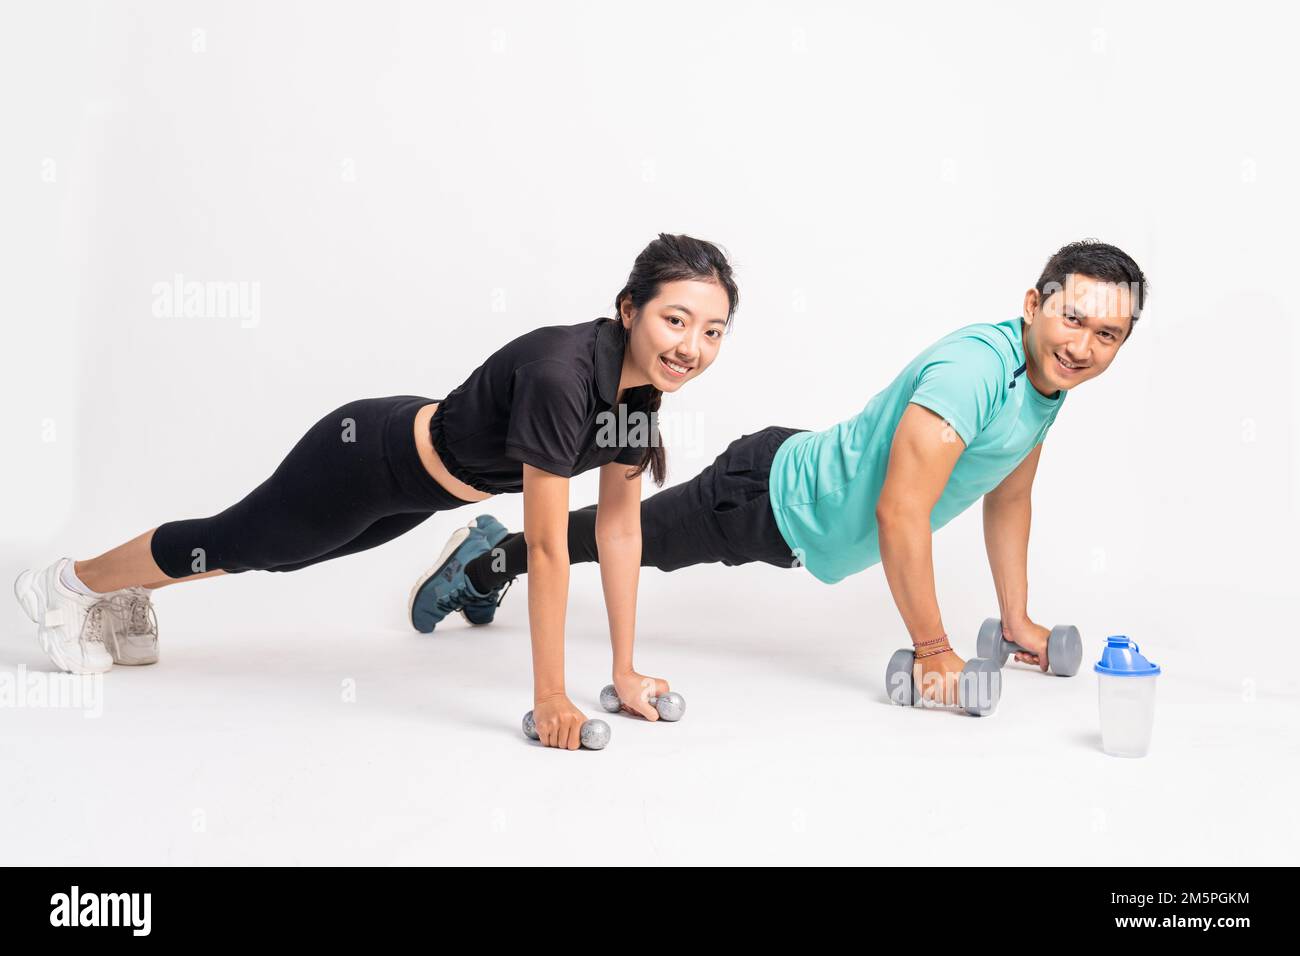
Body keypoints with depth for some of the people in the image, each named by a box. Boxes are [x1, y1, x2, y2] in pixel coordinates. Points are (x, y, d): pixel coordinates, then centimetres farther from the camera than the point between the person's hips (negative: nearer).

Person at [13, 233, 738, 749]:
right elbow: (549, 549, -35)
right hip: (367, 459, -7)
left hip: (415, 485, 7)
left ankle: (127, 596, 53)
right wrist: (551, 698, -28)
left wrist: (626, 671, -5)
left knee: (262, 551, 28)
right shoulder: (561, 374, -39)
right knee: (236, 542, 18)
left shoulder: (643, 381, -14)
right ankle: (71, 583, 45)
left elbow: (621, 527, -6)